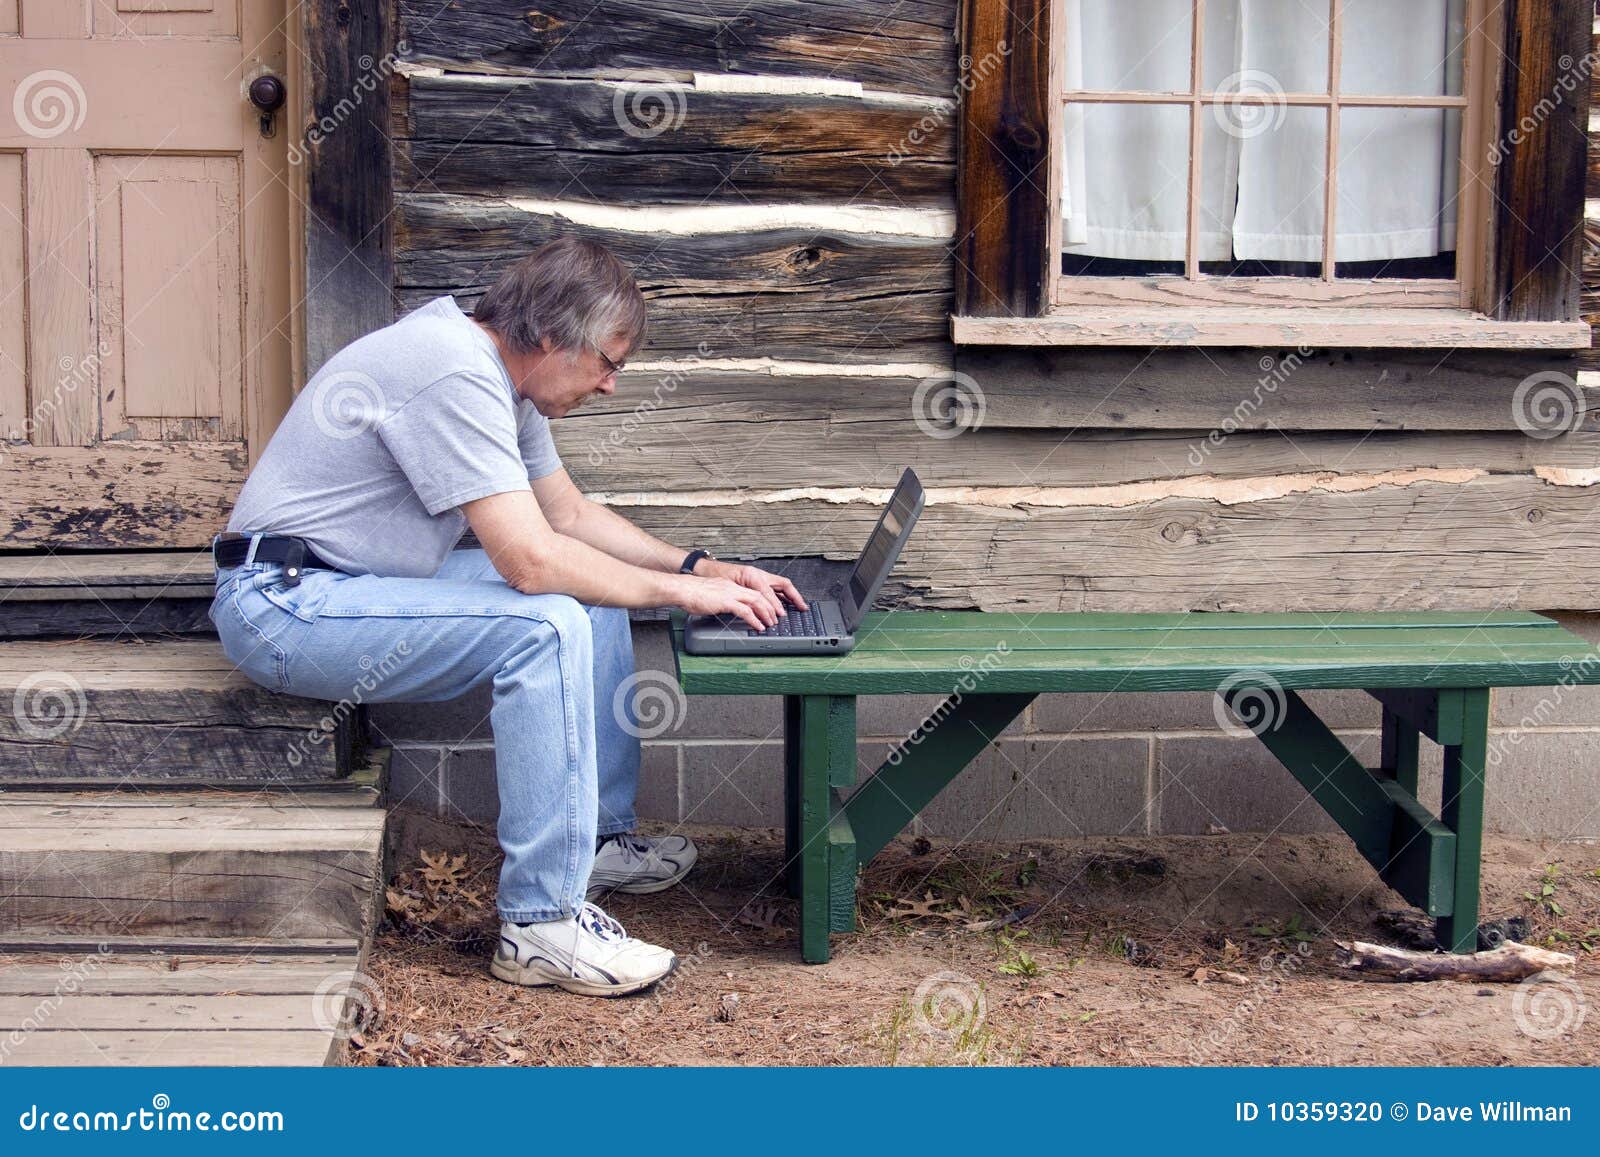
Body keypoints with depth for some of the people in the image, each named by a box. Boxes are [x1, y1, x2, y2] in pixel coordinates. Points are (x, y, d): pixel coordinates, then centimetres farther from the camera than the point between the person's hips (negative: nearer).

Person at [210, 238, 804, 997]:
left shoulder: (502, 374, 8)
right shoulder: (455, 373, -23)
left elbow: (572, 516, 18)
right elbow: (530, 559, -28)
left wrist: (698, 567, 7)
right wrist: (680, 591, -17)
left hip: (365, 581, 11)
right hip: (284, 603, -11)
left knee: (593, 594, 9)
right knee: (547, 624, -26)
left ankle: (597, 838, 17)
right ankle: (541, 925, -21)